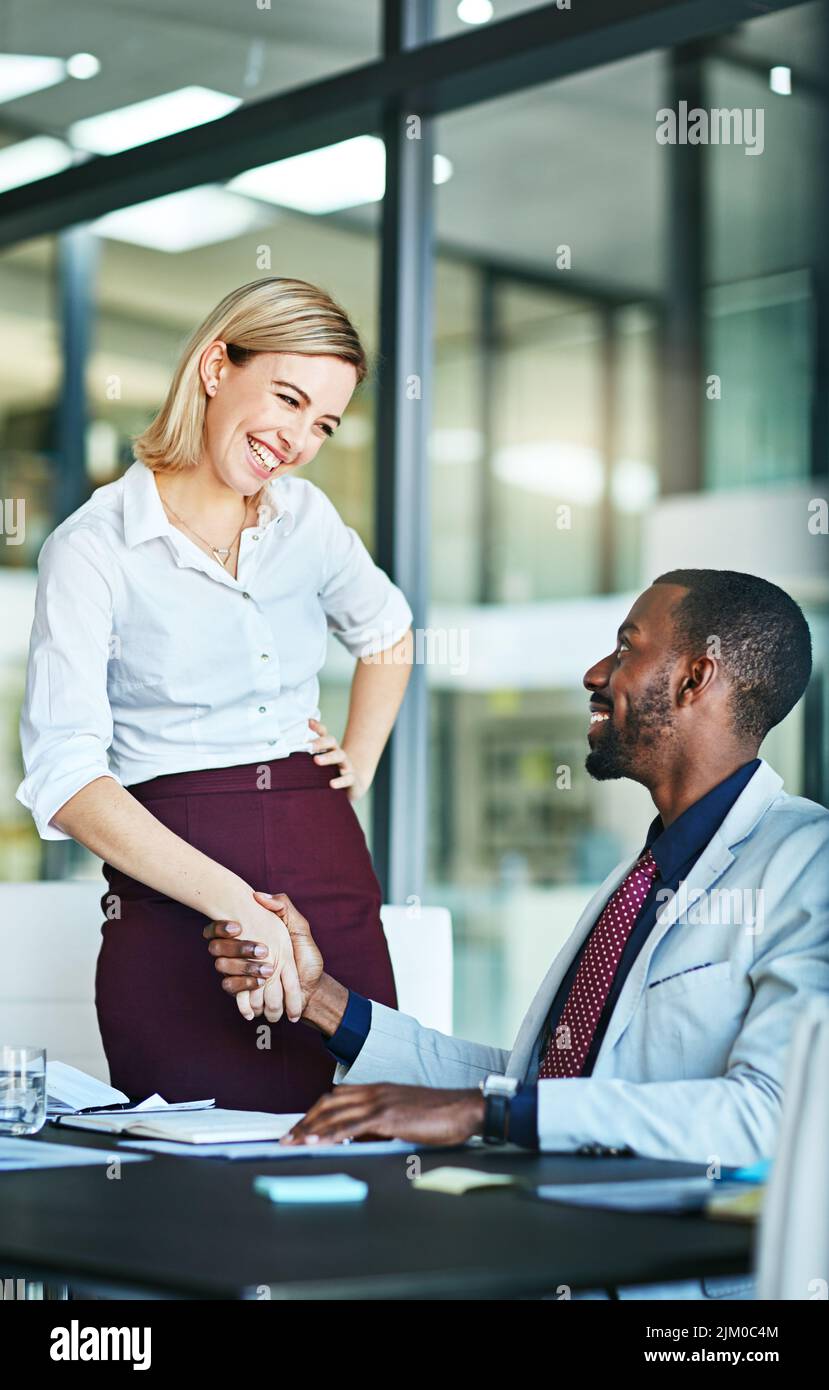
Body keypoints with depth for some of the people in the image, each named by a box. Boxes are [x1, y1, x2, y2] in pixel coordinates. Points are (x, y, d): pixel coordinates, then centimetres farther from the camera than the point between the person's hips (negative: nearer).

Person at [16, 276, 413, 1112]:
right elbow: (63, 776, -15)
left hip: (327, 869, 5)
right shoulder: (92, 550, -6)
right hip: (173, 904, -4)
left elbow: (387, 633, 32)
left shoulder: (307, 519, 10)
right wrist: (230, 899, -25)